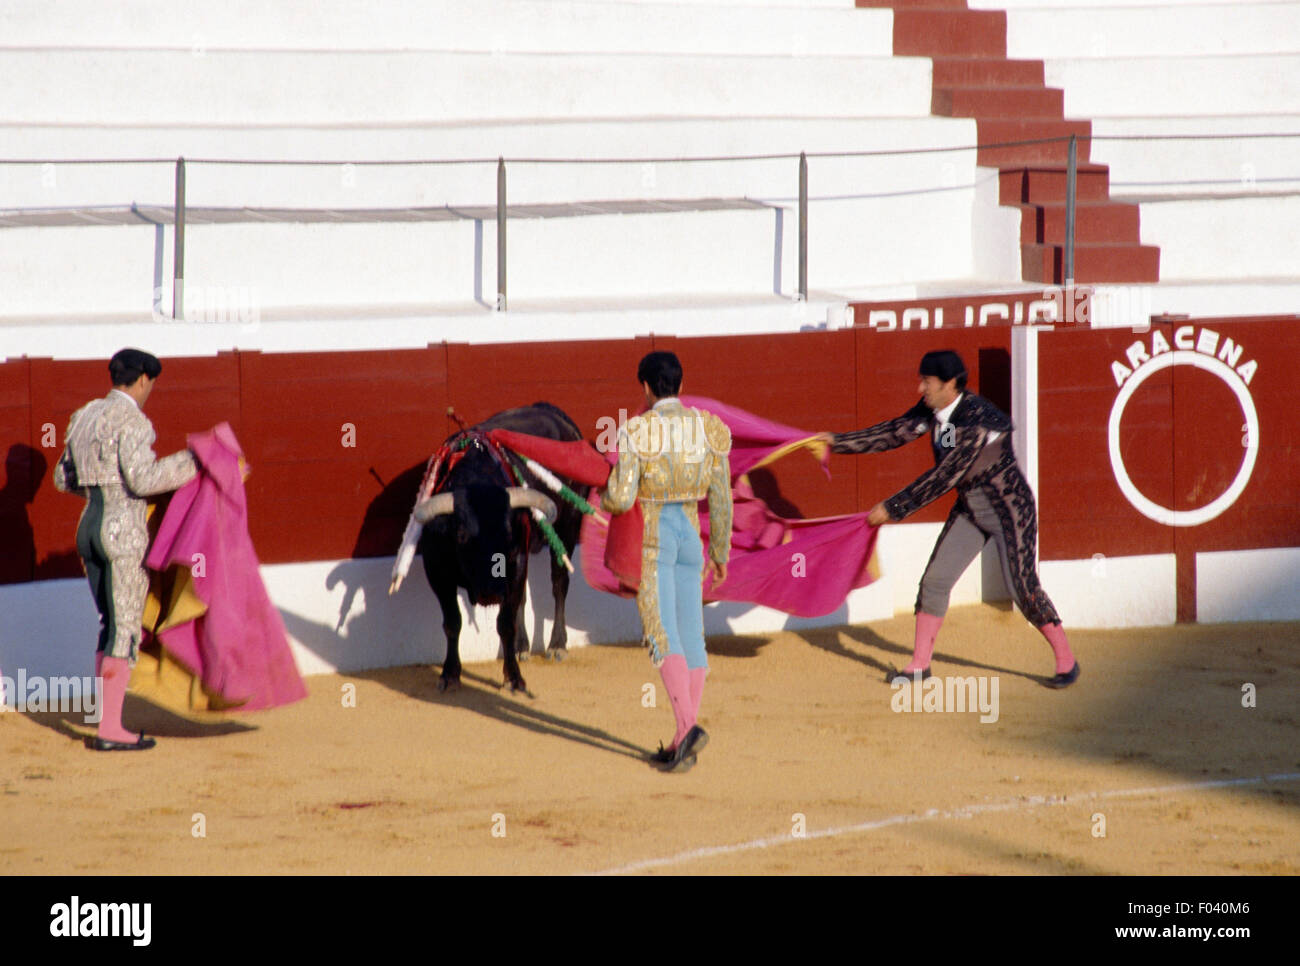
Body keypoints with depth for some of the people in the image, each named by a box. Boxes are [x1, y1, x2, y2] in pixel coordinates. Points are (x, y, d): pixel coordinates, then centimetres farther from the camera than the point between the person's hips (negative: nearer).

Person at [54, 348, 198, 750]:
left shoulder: (86, 416, 13)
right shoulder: (131, 420, -13)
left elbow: (64, 479, 20)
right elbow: (143, 480, -22)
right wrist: (191, 461, -13)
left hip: (90, 528, 8)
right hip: (125, 530, -8)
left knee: (111, 625, 14)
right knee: (126, 630, -4)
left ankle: (108, 724, 12)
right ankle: (110, 729, -6)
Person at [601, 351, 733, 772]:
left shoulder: (636, 431, -10)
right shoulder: (709, 429, 3)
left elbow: (622, 498, -15)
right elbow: (721, 498, 5)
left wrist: (605, 498, 10)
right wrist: (721, 553, 16)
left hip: (649, 536, -5)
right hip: (691, 533, 5)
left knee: (663, 634, -8)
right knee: (690, 633, 10)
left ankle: (688, 725, -27)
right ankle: (683, 742, 11)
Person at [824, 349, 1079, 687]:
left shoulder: (977, 420, -30)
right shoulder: (932, 409, -6)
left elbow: (944, 477, -31)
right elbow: (895, 432, 4)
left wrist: (893, 508, -28)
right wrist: (838, 442, -2)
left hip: (1009, 508, -8)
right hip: (969, 509, 8)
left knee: (1023, 588, -8)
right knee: (935, 580, 2)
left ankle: (1066, 661, 8)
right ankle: (919, 665, 11)